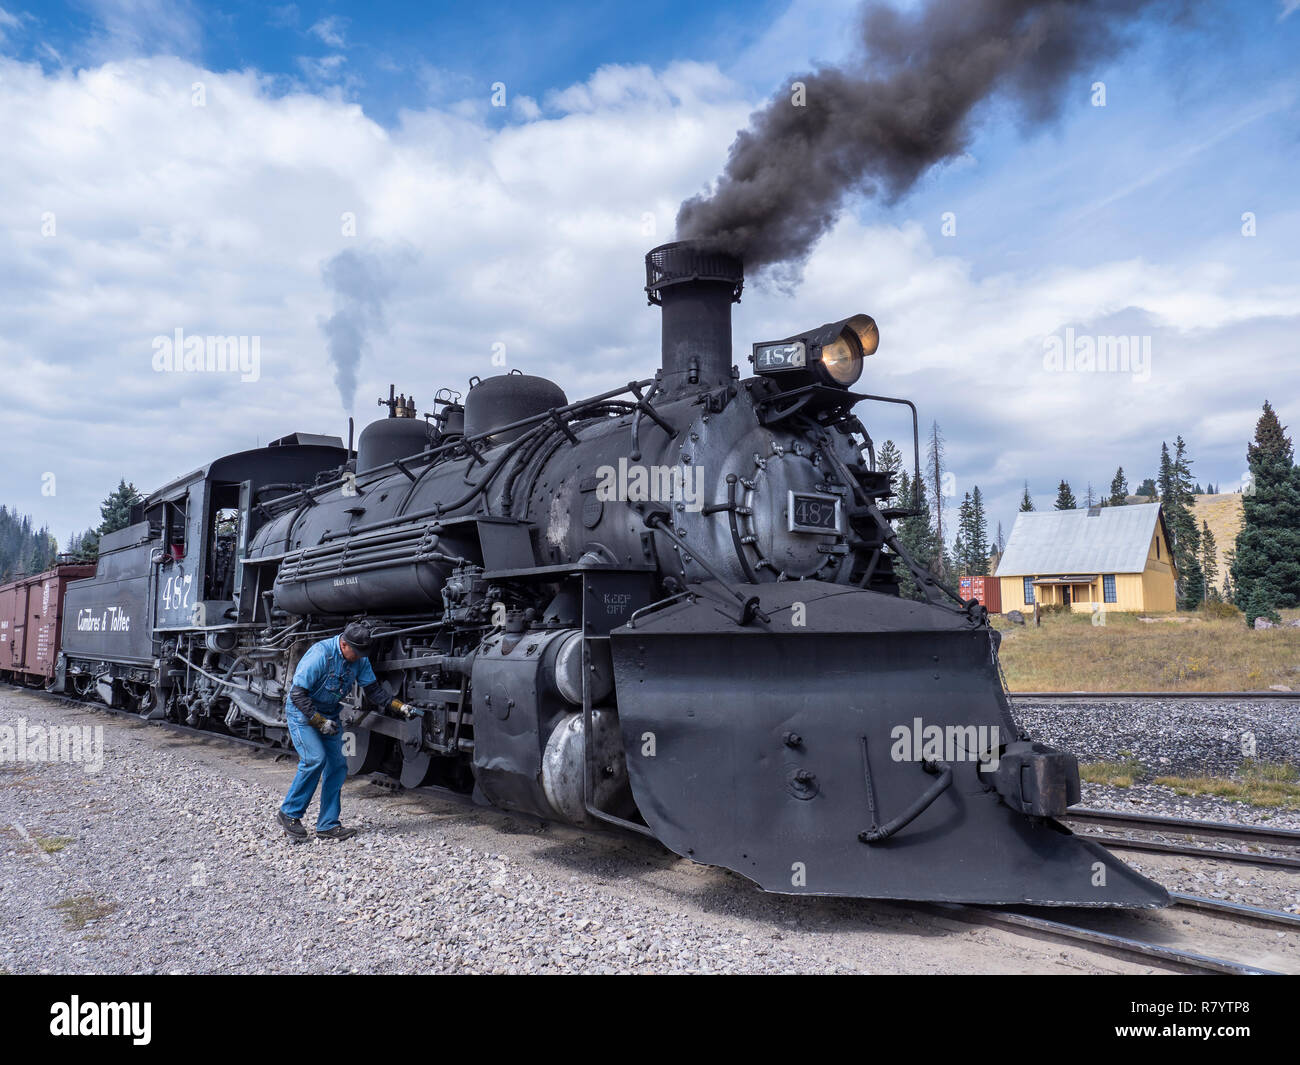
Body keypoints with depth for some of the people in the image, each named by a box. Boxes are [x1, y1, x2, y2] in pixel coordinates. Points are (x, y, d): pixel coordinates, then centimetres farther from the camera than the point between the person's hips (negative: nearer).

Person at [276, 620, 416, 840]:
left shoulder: (360, 659, -6)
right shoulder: (320, 654, -27)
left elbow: (373, 688, 4)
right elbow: (297, 694, -24)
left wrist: (399, 706, -5)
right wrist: (320, 722, -23)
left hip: (329, 713, 7)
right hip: (301, 712, -7)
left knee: (337, 764, -1)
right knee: (315, 759, -21)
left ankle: (327, 824, 6)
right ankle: (289, 813, -3)